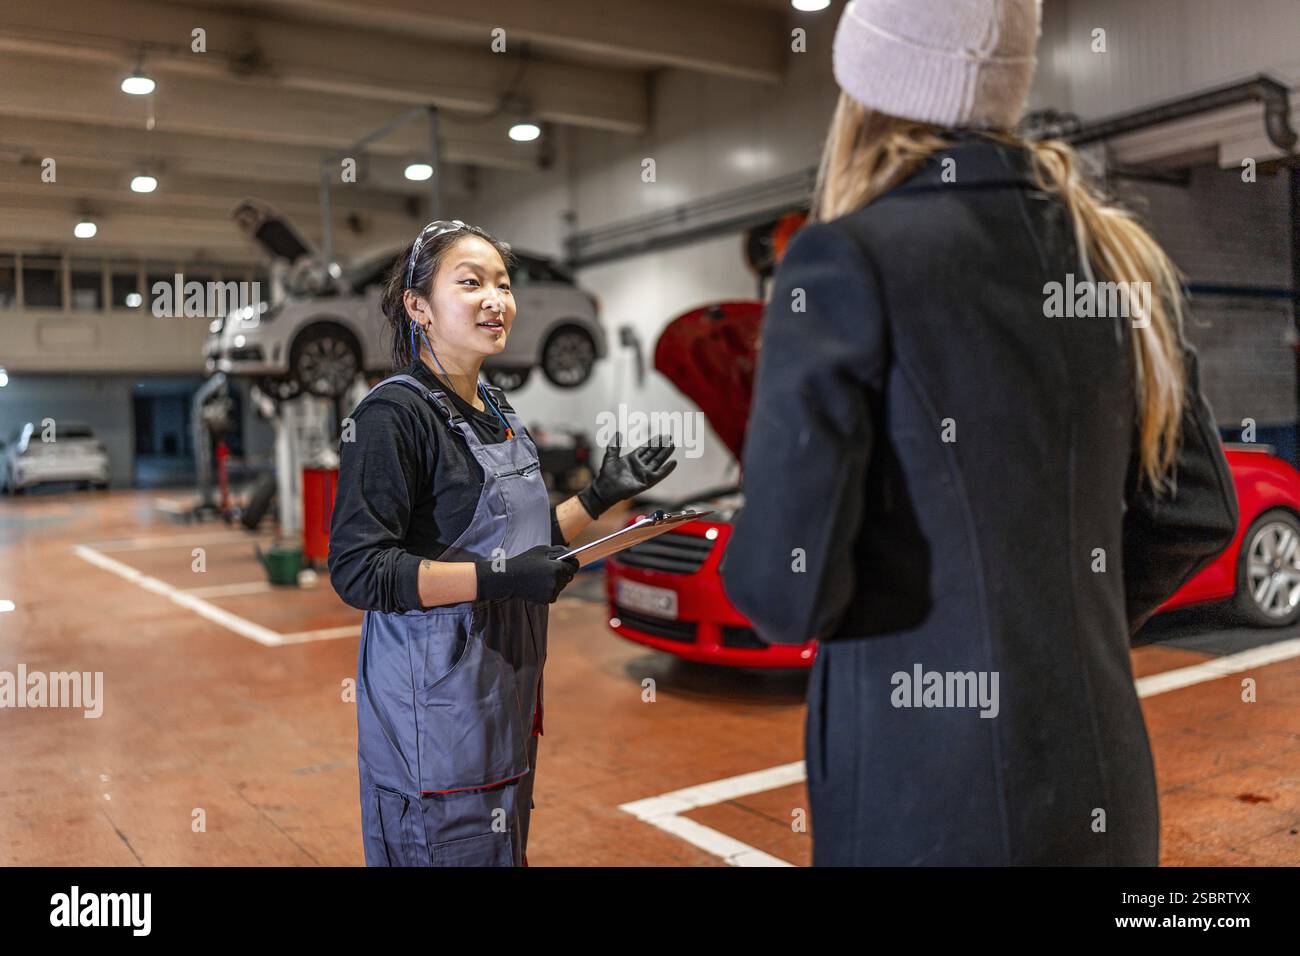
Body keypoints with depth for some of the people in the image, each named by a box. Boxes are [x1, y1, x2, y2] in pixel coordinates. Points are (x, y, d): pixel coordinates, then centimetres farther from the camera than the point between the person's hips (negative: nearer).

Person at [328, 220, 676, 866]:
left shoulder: (499, 413, 12)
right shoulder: (393, 413, -14)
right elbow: (357, 569, -21)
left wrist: (599, 497, 9)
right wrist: (496, 579, -27)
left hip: (506, 686, 9)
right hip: (435, 690, -8)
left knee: (504, 849, 19)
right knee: (452, 852, -1)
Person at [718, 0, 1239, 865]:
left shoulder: (849, 259, -15)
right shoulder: (1120, 256, 3)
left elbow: (789, 580, -19)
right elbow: (1195, 512, 9)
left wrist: (756, 574, 2)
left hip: (924, 797, -5)